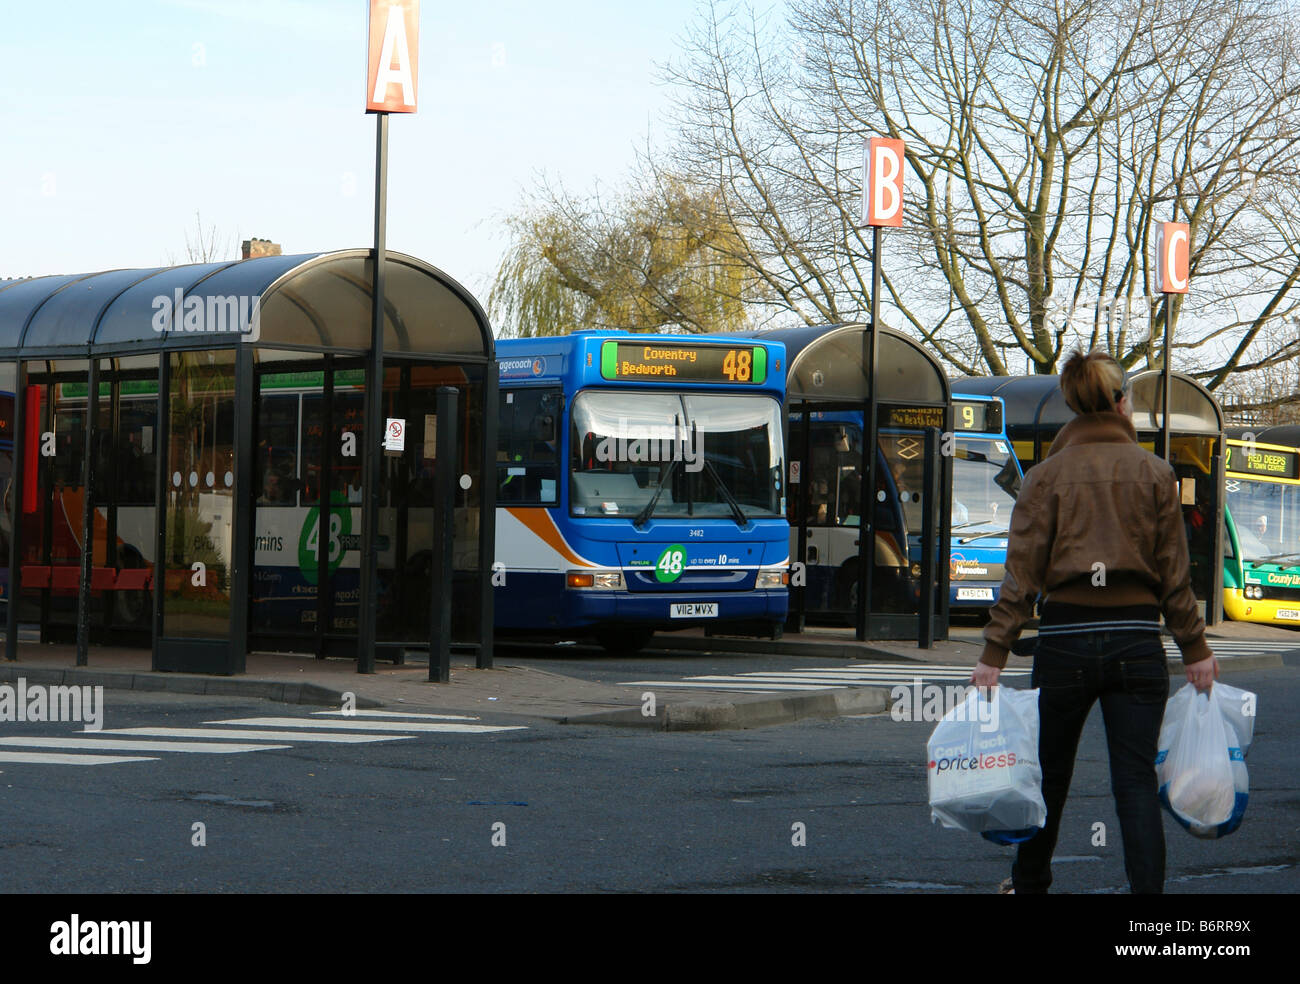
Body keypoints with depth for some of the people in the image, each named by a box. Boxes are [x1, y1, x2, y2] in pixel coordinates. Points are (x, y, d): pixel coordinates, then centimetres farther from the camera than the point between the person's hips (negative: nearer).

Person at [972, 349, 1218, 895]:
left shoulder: (1046, 476, 1)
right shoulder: (1154, 472, 3)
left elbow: (1022, 572, -5)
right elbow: (1174, 571, 2)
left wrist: (994, 654, -4)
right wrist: (1195, 650, 7)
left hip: (1065, 638, 0)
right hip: (1137, 638, 0)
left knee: (1050, 773, 16)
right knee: (1136, 778, 0)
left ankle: (1029, 882, 32)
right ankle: (1147, 889, -9)